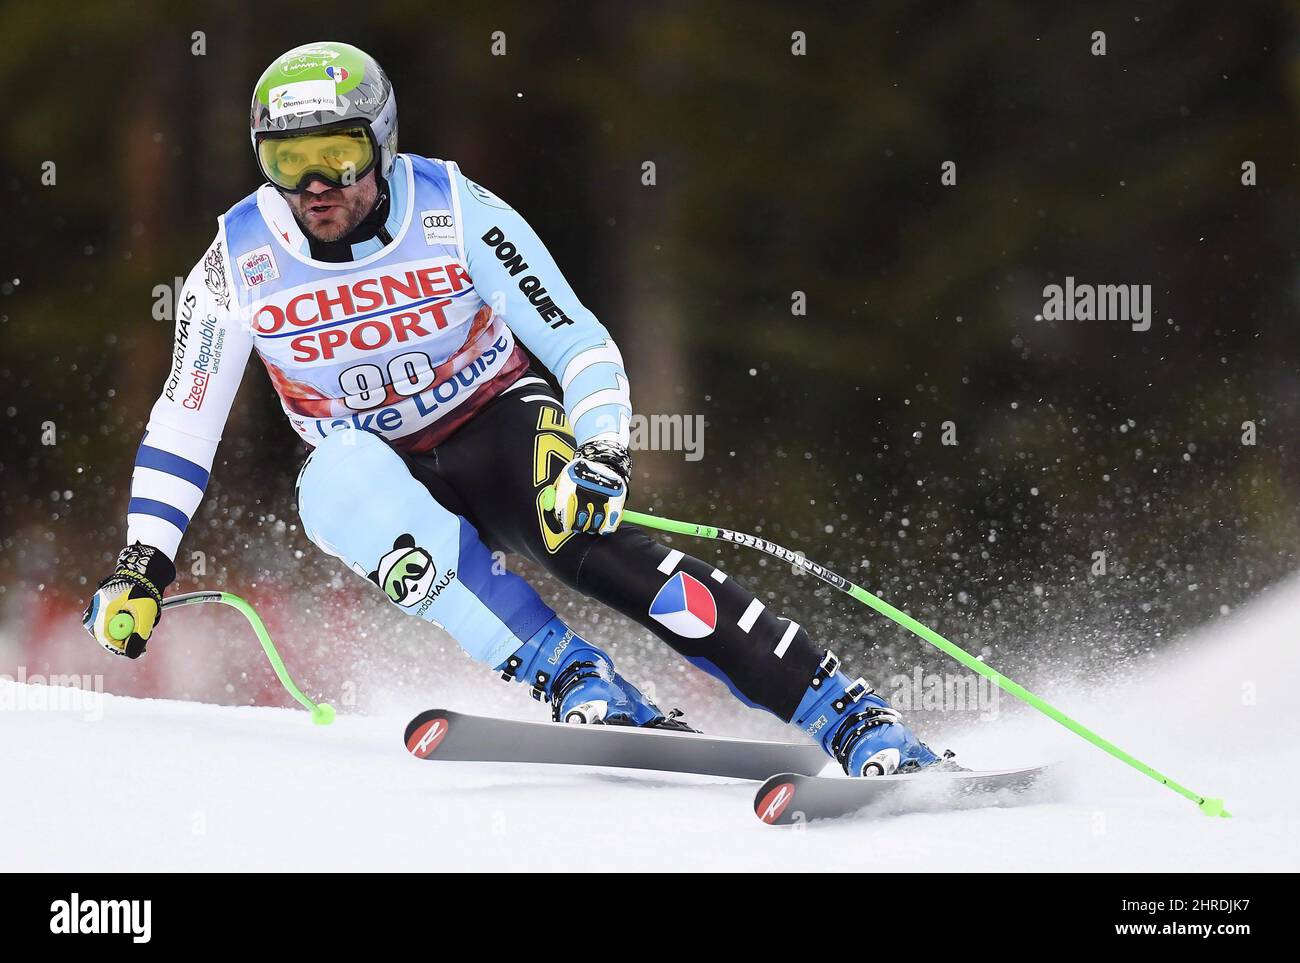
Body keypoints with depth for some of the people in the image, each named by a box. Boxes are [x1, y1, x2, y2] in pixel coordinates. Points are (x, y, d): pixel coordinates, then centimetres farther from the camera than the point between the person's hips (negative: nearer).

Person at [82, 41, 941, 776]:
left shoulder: (454, 213, -17)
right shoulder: (240, 262, -12)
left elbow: (582, 346, -17)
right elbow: (184, 422, 0)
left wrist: (602, 453, -35)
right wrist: (143, 565, -5)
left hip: (495, 423, -1)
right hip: (371, 461, 2)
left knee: (589, 534, -32)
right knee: (340, 478, -35)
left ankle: (856, 720, -35)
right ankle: (581, 685, -38)